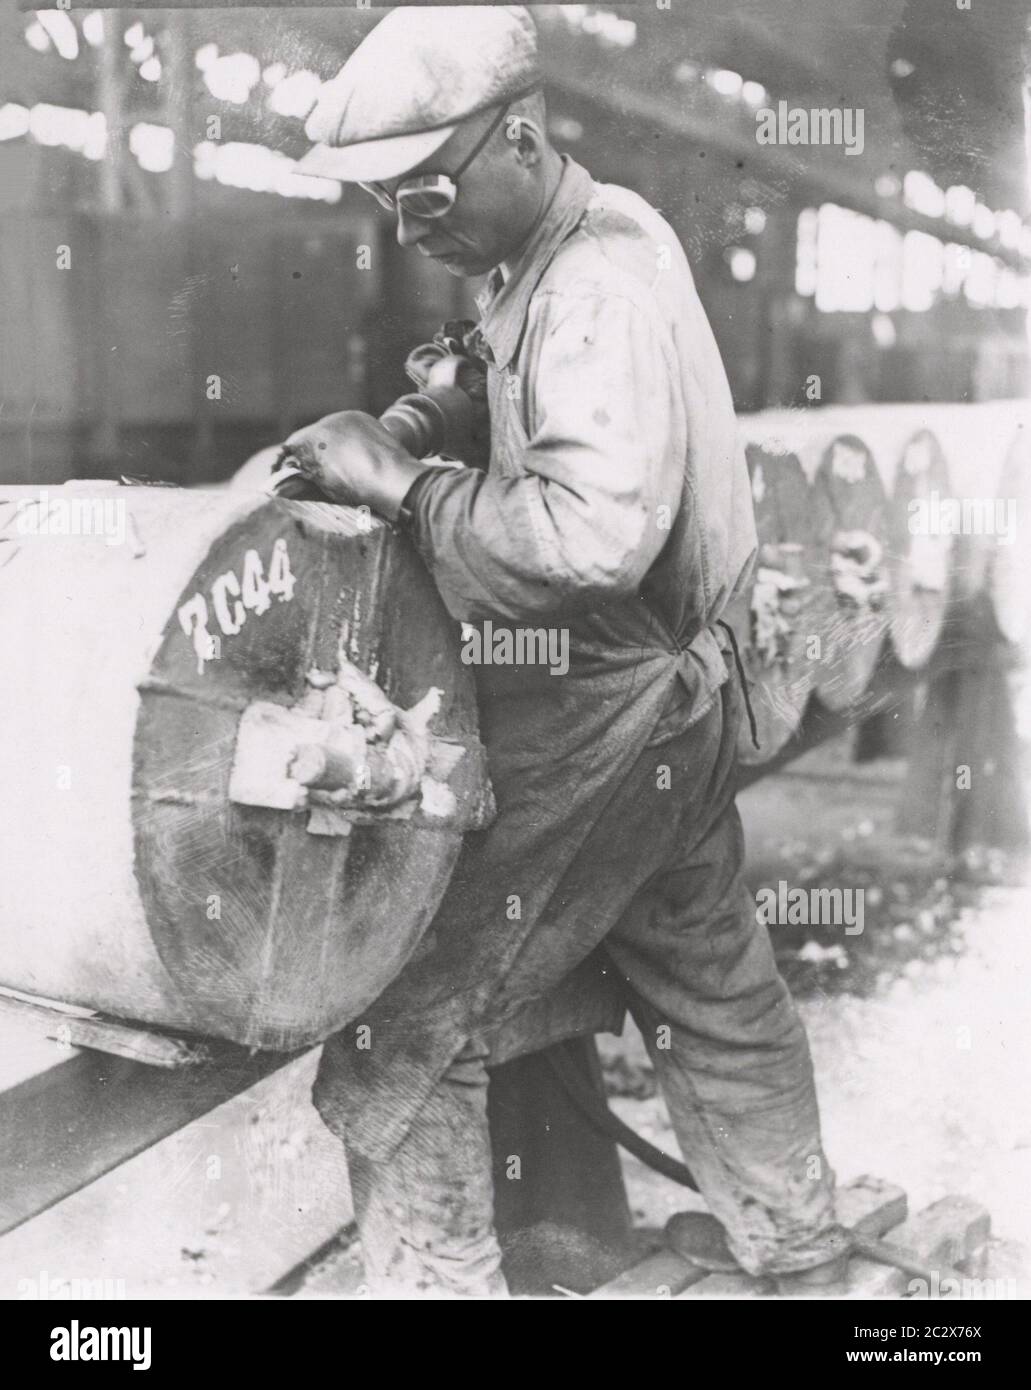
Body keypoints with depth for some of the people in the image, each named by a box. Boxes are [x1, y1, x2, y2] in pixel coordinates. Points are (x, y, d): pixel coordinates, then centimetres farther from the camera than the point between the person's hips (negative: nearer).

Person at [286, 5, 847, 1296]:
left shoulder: (600, 293, -23)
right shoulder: (611, 223, 6)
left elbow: (593, 535, -37)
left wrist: (402, 484, -27)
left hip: (593, 725, -10)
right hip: (671, 699, 10)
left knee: (397, 1036, 0)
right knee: (711, 986, 25)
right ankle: (794, 1243, 46)